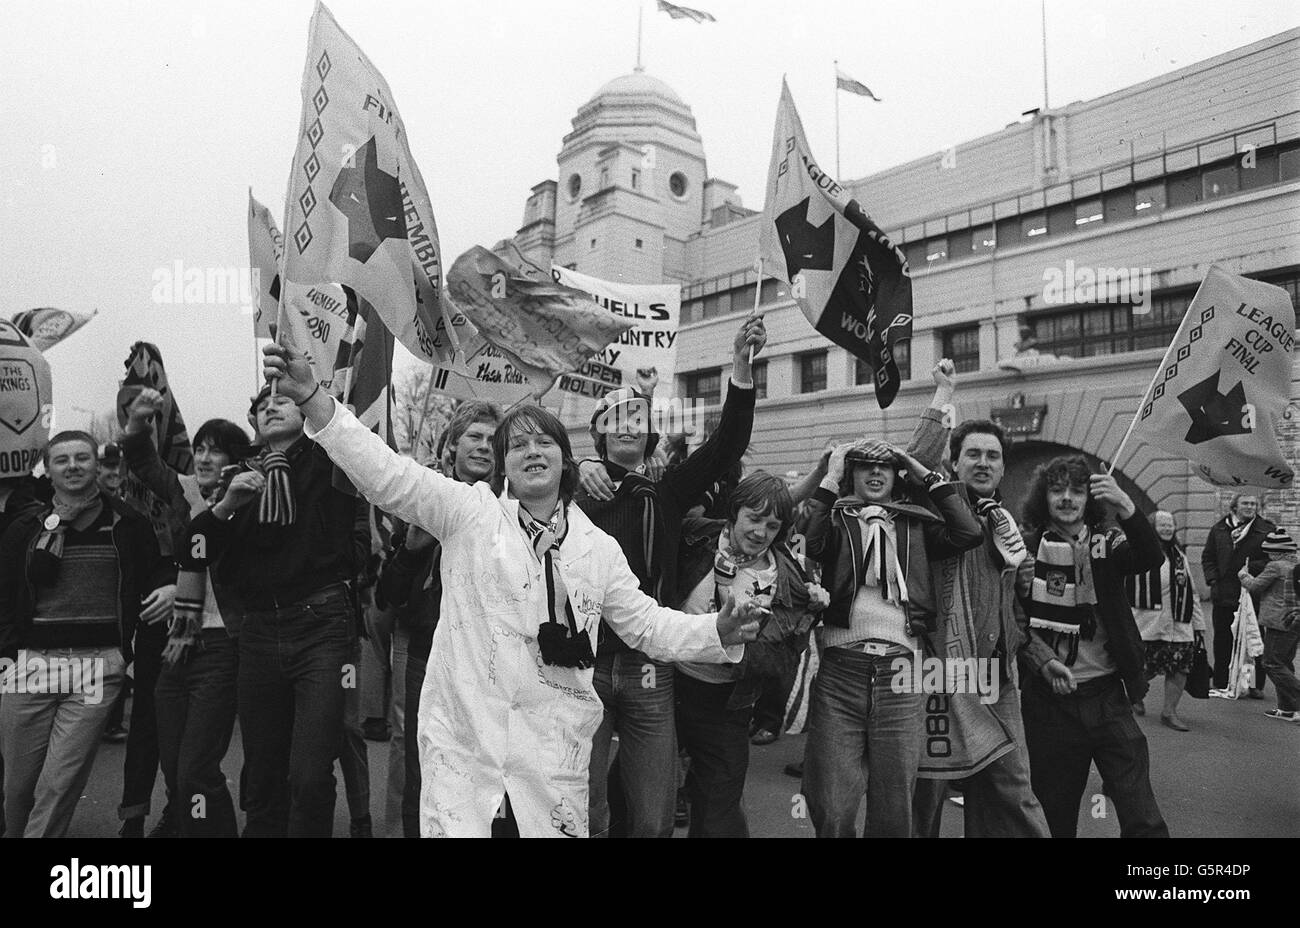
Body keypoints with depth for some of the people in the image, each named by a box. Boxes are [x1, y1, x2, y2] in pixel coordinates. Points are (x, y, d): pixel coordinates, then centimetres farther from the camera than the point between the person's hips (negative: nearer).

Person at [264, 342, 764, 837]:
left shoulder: (598, 546, 9)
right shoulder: (470, 513, 1)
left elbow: (645, 622, 14)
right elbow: (388, 475, -9)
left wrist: (718, 633, -2)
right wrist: (312, 398, -20)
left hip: (554, 742, 3)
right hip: (461, 729, -2)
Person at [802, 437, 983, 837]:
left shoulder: (914, 524, 16)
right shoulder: (836, 518, 11)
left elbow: (969, 533, 1)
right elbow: (807, 543, -10)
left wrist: (929, 477, 7)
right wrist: (830, 479, -3)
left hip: (899, 671, 2)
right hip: (840, 669, -1)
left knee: (894, 809, 9)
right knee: (832, 811, 1)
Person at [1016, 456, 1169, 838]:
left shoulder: (1108, 542, 2)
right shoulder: (1027, 547, -1)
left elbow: (1151, 559, -19)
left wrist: (1126, 507, -33)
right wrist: (1042, 661, -14)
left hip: (1108, 696, 0)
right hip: (1051, 698, 0)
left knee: (1144, 820, -1)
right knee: (1055, 815, 12)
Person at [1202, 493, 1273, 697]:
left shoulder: (1267, 530, 0)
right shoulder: (1219, 529, 8)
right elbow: (1207, 557, 12)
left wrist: (1254, 567, -17)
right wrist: (1213, 579, -1)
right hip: (1224, 594, 2)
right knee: (1222, 642, 8)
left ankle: (1256, 686, 14)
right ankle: (1220, 684, 17)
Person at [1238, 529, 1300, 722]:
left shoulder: (1275, 567, -13)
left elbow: (1254, 586, -7)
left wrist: (1243, 575, 11)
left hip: (1280, 622, -9)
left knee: (1272, 663, -4)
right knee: (1284, 663, 14)